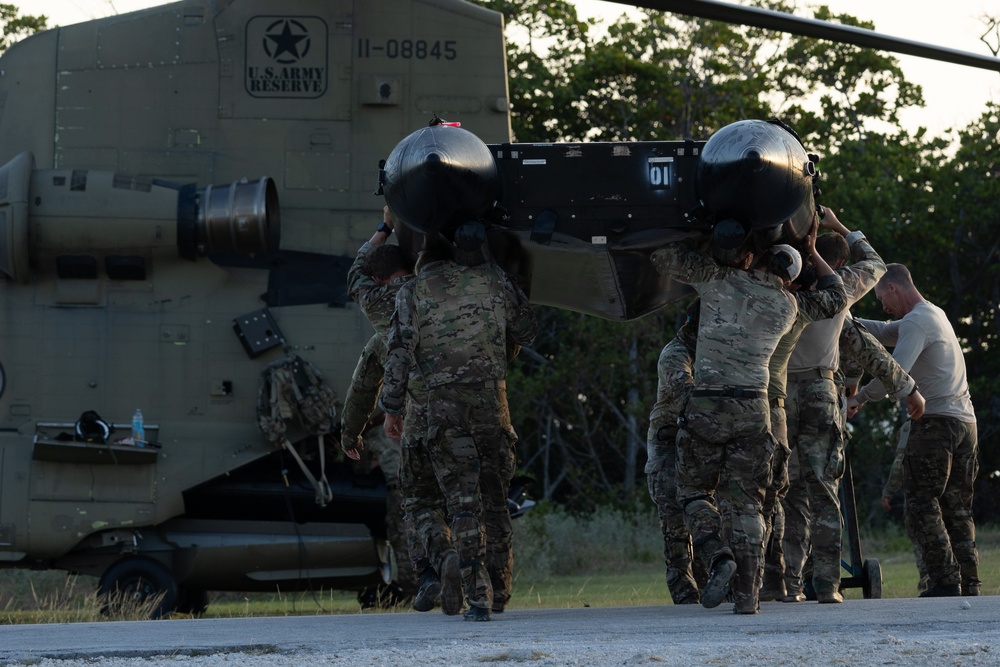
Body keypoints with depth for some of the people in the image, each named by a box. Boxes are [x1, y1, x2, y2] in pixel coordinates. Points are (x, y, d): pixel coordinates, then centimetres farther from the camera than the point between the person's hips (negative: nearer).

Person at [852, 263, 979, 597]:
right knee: (958, 507, 10)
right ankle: (969, 583, 7)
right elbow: (883, 332, 28)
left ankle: (945, 581, -14)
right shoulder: (934, 314, 21)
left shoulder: (915, 322, -10)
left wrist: (859, 398, -9)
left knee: (923, 504, -7)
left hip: (936, 422, -9)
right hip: (965, 420, 9)